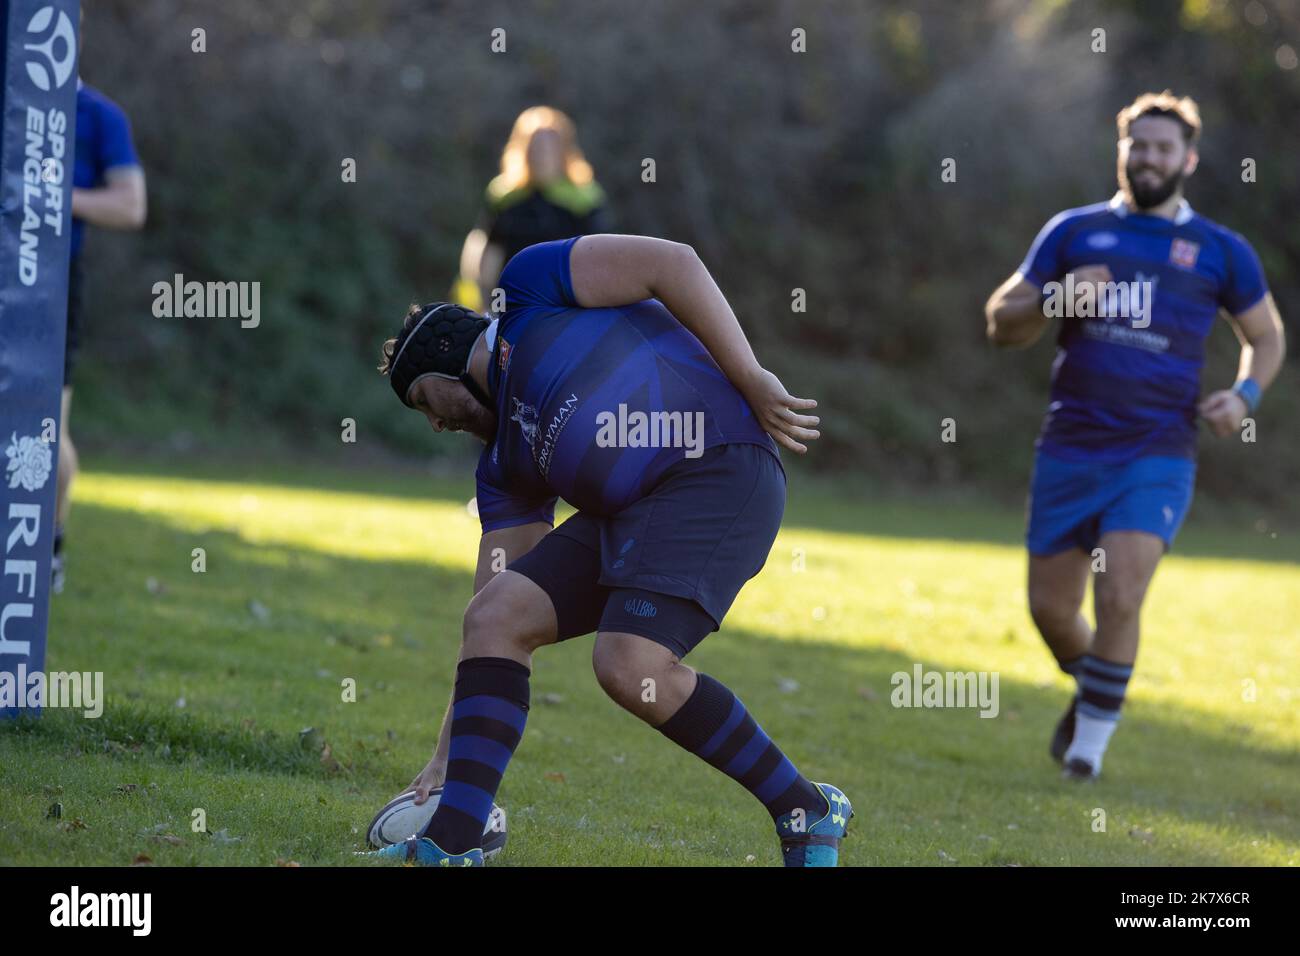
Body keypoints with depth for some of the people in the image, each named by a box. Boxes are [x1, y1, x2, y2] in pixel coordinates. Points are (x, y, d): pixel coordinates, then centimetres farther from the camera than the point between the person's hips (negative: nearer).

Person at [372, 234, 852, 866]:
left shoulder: (529, 286, 5)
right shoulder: (502, 465, 22)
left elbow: (672, 263, -5)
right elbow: (493, 602, 21)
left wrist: (752, 380, -12)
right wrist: (447, 755, 17)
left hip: (720, 464, -9)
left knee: (630, 666, -23)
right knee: (493, 619, -1)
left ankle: (808, 814, -8)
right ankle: (451, 847, -2)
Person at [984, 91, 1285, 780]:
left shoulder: (1220, 252, 6)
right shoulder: (1075, 232, 8)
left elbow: (1266, 338, 19)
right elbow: (1000, 322, 7)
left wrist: (1245, 394, -1)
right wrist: (1055, 299, -13)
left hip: (1157, 457, -2)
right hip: (1070, 451, 2)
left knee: (1119, 600, -17)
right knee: (1051, 608, 5)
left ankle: (1092, 734, 3)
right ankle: (1092, 689, 38)